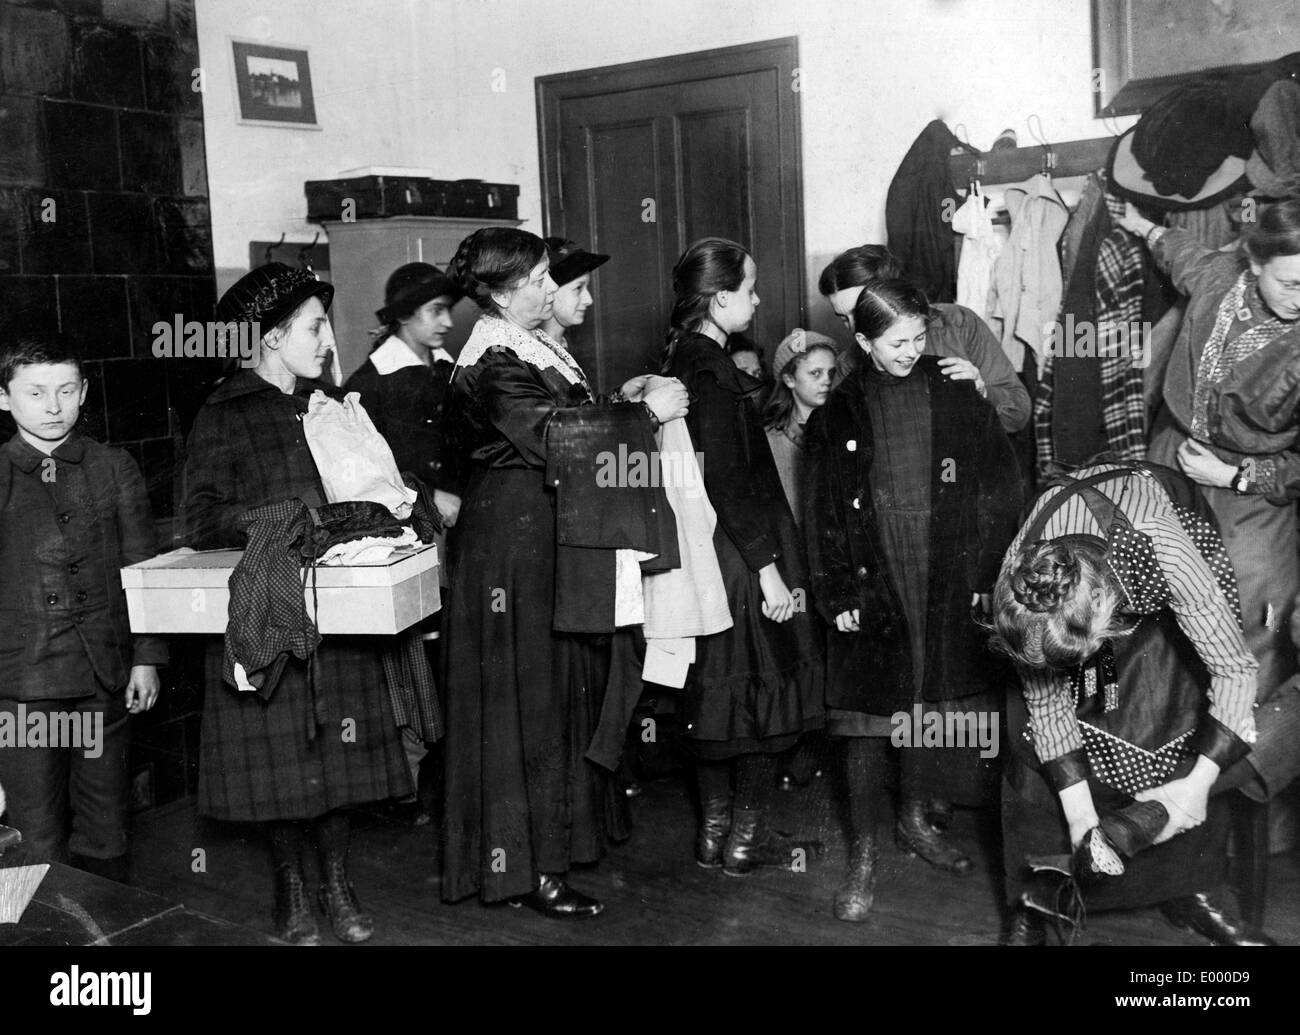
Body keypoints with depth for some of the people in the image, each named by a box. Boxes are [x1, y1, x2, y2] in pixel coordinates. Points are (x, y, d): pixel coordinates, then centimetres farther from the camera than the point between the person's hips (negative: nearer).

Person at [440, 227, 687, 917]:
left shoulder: (532, 345, 11)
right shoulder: (492, 364, -18)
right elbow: (552, 435, -27)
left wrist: (617, 402, 2)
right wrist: (643, 411, -22)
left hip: (550, 533, 10)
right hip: (516, 541, -10)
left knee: (564, 686, 16)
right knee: (527, 700, -2)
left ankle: (556, 835, 31)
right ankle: (526, 867, 8)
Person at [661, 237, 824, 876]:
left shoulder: (684, 358, 9)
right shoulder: (711, 370, -19)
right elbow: (729, 481, -22)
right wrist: (770, 570, -19)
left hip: (705, 555, 9)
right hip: (742, 555, -9)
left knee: (717, 691, 16)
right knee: (767, 692, 3)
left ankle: (715, 832, 26)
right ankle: (744, 840, 13)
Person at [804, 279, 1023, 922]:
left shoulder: (954, 395, 2)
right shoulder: (838, 414, 1)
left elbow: (1000, 485, 3)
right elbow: (822, 513, 1)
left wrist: (987, 572, -2)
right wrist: (837, 595, -5)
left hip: (947, 584, 1)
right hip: (871, 586, -1)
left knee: (931, 704, 11)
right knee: (866, 714, 0)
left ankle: (914, 820, 34)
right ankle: (863, 855, 13)